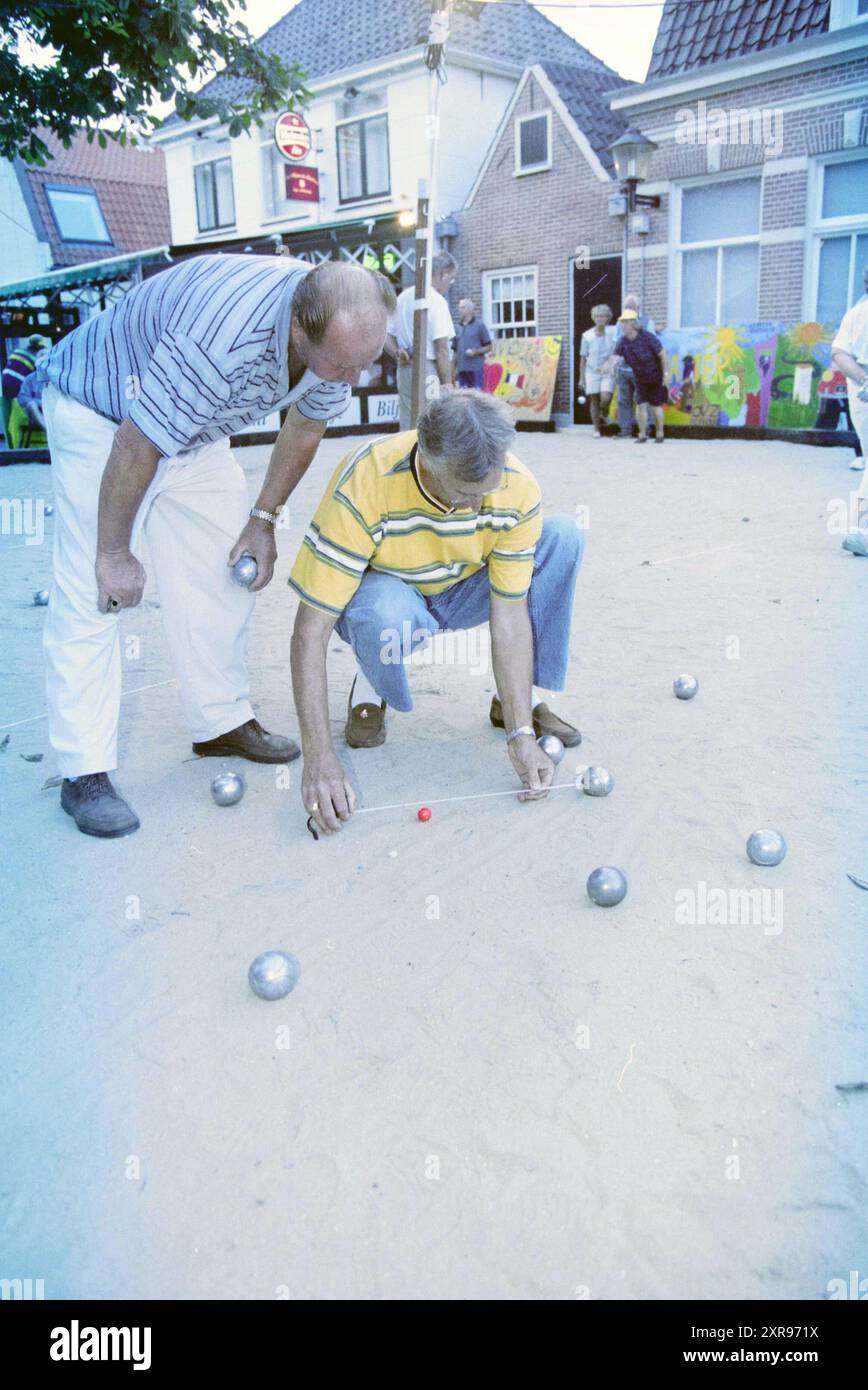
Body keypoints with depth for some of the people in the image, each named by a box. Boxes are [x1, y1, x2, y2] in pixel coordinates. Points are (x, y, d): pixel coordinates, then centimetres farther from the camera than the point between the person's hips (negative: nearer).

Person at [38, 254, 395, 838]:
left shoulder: (345, 335, -17)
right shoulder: (221, 340, -40)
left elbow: (305, 427, 3)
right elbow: (135, 449, -29)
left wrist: (264, 519, 3)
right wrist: (114, 553, -17)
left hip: (196, 428, 7)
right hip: (100, 410, -7)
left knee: (228, 573, 3)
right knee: (93, 594, -12)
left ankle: (222, 723, 18)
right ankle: (85, 773, -6)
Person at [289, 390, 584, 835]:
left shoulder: (518, 489, -25)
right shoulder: (363, 485, -35)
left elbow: (510, 615, -20)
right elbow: (310, 630, -34)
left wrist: (521, 734, -28)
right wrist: (319, 758, -39)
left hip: (462, 594, 4)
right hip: (386, 594, -3)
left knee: (563, 537, -20)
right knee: (386, 612, -41)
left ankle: (513, 700, -8)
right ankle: (370, 689, -5)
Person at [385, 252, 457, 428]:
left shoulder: (403, 297, 15)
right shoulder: (436, 300, -9)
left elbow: (387, 338, 17)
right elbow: (441, 349, -13)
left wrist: (399, 354, 1)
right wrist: (448, 385, -11)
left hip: (404, 370, 8)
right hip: (428, 371, -8)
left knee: (407, 428, 11)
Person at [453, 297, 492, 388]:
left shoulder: (479, 325, 4)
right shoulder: (458, 328, 16)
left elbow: (488, 347, 3)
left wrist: (475, 352, -14)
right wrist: (453, 370, 11)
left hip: (476, 369, -4)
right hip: (462, 370, 4)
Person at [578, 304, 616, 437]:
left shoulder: (614, 332, -3)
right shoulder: (587, 335, -1)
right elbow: (583, 358, 4)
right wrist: (581, 378, 4)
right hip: (592, 371, 1)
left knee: (605, 398, -19)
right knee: (594, 401, 2)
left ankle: (604, 413, 16)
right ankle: (597, 429, 15)